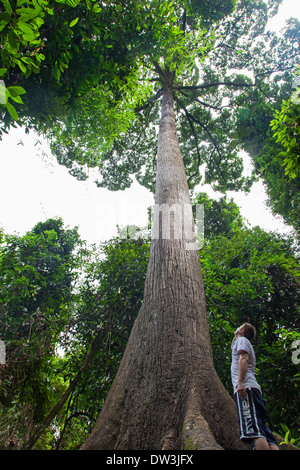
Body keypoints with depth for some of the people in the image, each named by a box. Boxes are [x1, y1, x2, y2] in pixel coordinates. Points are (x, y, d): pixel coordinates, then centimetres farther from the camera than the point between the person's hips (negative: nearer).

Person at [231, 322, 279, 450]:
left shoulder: (242, 340, 8)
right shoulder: (244, 343, 35)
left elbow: (243, 358, -11)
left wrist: (240, 382, -22)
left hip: (246, 387, -10)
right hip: (253, 388, 10)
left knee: (253, 430, -23)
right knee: (261, 430, 1)